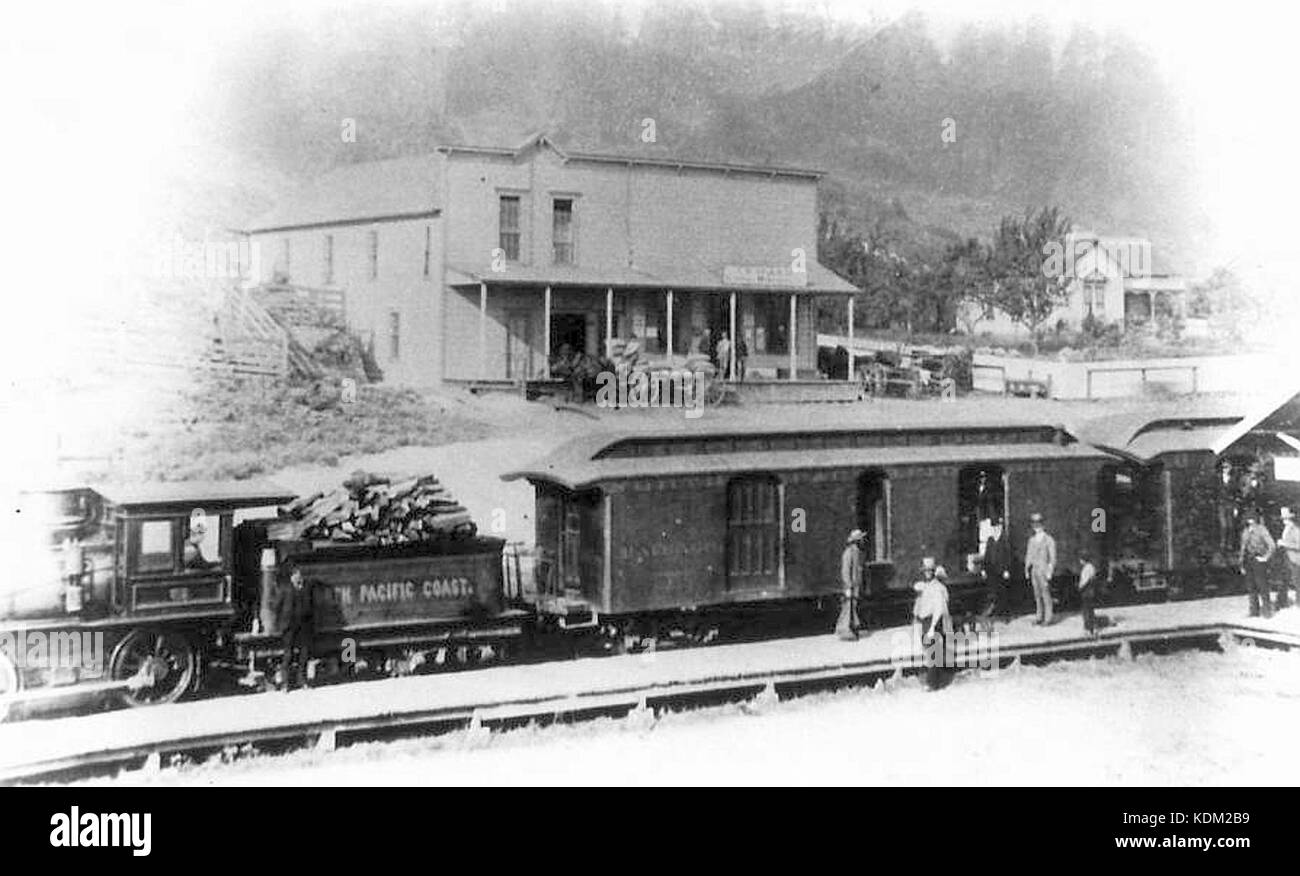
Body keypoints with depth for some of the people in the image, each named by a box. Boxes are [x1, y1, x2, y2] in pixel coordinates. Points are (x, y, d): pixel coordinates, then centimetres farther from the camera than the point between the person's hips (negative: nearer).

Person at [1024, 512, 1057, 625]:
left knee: (1046, 595, -5)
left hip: (1044, 571, -6)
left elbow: (1053, 558, -8)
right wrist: (1027, 571, 10)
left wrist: (1050, 573, -14)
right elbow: (1029, 555, 15)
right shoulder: (1032, 540, 11)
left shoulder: (1049, 540, -6)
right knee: (1037, 595, 7)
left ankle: (1048, 619, -2)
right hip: (1034, 571, 6)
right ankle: (1040, 618, 12)